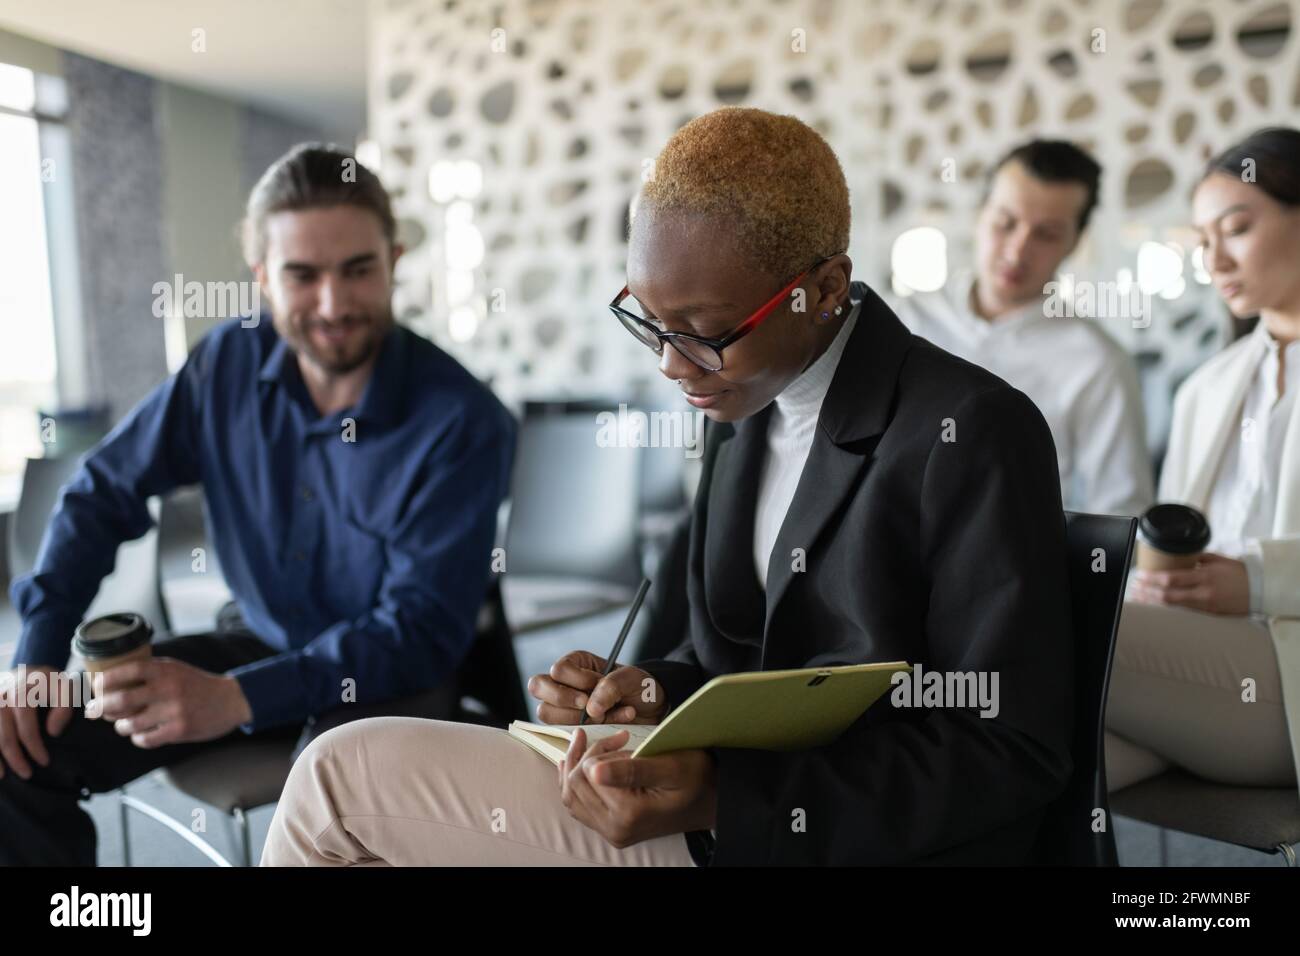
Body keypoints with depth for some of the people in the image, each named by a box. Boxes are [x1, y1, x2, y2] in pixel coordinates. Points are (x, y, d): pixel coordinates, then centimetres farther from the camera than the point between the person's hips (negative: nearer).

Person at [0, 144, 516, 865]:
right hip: (258, 641, 5)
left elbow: (423, 628, -24)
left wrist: (238, 698, -35)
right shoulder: (228, 364, -7)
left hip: (392, 672, -5)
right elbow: (105, 491, 2)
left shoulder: (462, 422, -22)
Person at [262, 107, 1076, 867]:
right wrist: (656, 694, -7)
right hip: (731, 802, 7)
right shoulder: (748, 406, 7)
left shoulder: (973, 436, -17)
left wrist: (719, 797, -25)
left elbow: (1012, 756, -17)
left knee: (343, 775, -13)